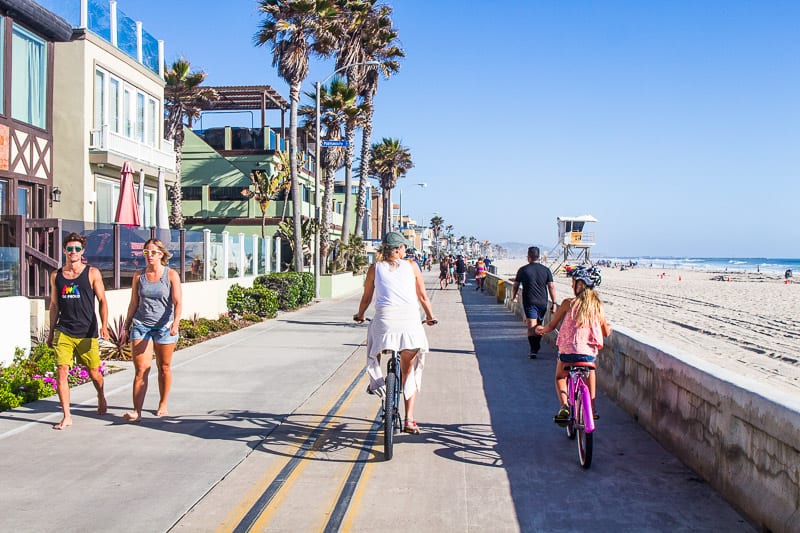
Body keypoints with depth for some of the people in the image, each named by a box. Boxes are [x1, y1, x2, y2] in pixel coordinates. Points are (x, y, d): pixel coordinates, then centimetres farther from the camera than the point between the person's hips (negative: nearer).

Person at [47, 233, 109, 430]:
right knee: (61, 372, -9)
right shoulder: (56, 276, 8)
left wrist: (104, 325, -13)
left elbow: (102, 301, -1)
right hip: (63, 332, 2)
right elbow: (54, 305, 15)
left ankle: (101, 397, 39)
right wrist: (51, 332, 15)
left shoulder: (92, 273, 0)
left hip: (87, 332, -2)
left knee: (94, 373, 8)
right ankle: (66, 416, -1)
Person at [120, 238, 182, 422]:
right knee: (141, 369, -6)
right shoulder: (139, 276, 7)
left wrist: (176, 322, -23)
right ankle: (136, 412, -8)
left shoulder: (171, 275, -2)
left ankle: (163, 405, 26)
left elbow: (177, 302, -8)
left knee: (164, 367, 10)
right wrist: (126, 327, 12)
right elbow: (133, 303, 13)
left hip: (164, 326, -1)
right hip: (141, 325, 2)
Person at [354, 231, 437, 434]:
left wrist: (360, 315, 37)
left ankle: (376, 382, 25)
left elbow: (366, 298, 18)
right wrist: (430, 316, 31)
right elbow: (422, 296, 15)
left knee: (373, 335, 36)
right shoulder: (411, 266, 12)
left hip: (385, 318, 0)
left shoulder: (375, 268, 12)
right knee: (410, 370, 13)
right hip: (410, 319, 0)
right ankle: (409, 419, 10)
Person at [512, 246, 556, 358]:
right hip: (542, 302, 3)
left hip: (529, 302, -3)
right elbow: (551, 287, -1)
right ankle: (536, 348, 27)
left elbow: (515, 286, 4)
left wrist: (514, 297, 22)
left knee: (531, 326, -6)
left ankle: (533, 350, -15)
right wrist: (554, 303, 2)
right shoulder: (546, 270, 2)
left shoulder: (523, 270, -3)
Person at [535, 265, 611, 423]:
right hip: (589, 353, 2)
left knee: (560, 377, 25)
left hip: (568, 351, -2)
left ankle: (564, 406, 0)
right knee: (590, 371, 35)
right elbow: (606, 332, 9)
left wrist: (541, 329, 22)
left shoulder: (568, 303, -5)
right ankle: (592, 409, 30)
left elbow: (552, 325, 1)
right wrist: (608, 327, 33)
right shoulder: (597, 306, 2)